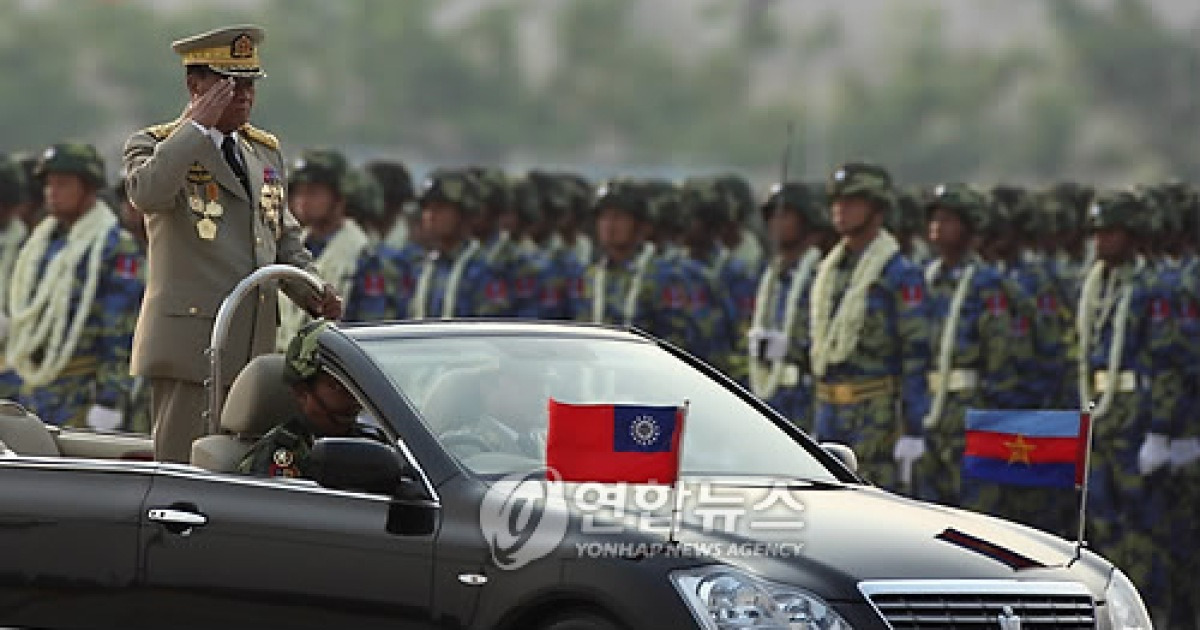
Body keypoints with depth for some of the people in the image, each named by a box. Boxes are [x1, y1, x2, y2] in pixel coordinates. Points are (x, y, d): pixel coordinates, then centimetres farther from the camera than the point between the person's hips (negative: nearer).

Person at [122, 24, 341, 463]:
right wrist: (197, 126, -17)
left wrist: (312, 291, 5)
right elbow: (147, 194, -25)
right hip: (188, 343, -6)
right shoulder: (155, 145, -1)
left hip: (255, 345, 6)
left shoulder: (266, 151, 20)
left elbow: (284, 239, 24)